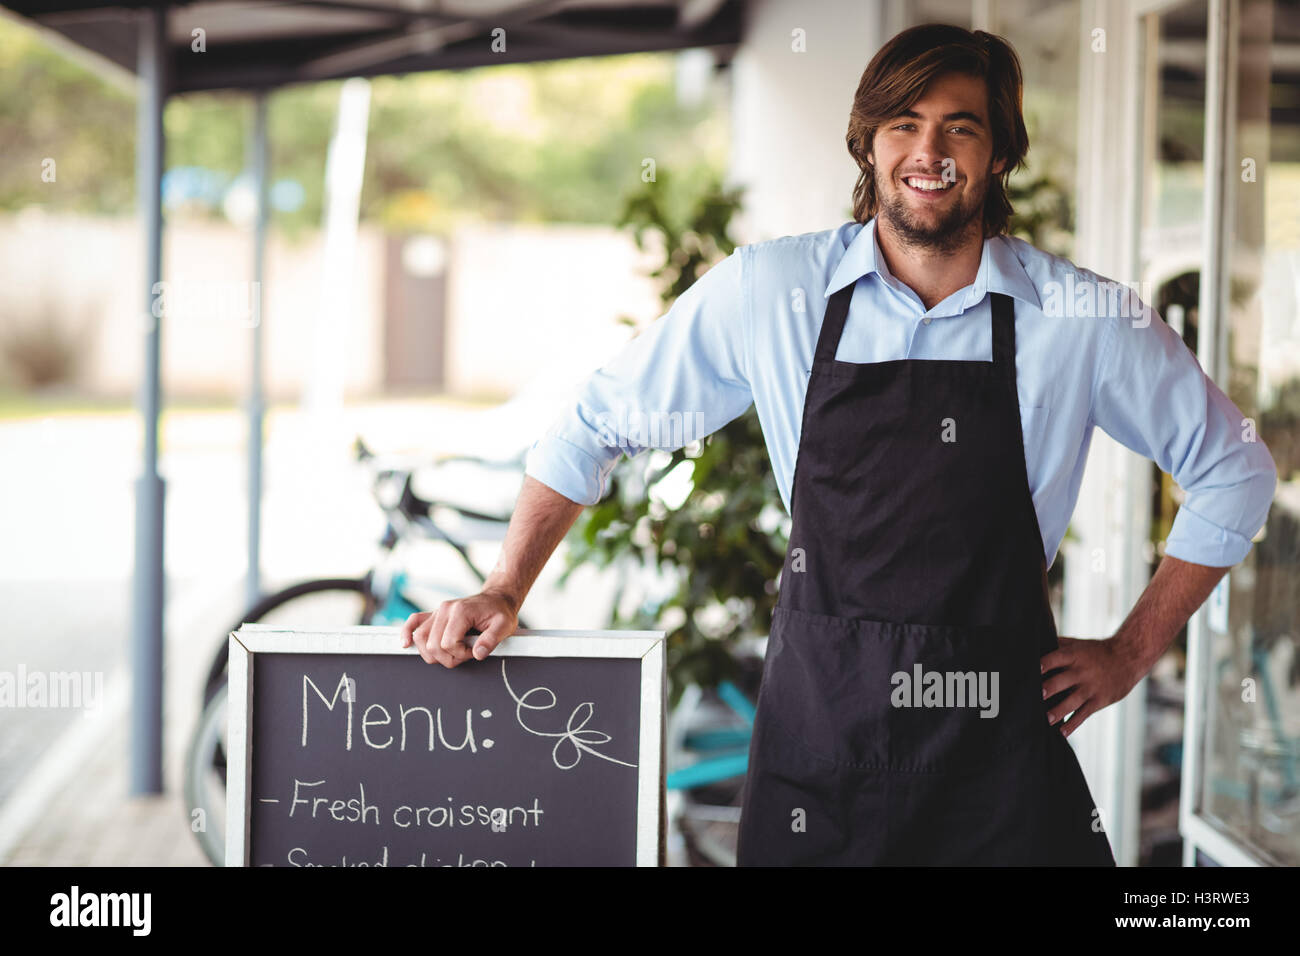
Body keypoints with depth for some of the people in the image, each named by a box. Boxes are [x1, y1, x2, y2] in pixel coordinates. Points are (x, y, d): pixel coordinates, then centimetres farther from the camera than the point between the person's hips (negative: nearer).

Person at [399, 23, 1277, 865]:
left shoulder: (1086, 317, -3)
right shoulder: (769, 290, -2)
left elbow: (1236, 469, 9)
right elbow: (598, 425, 9)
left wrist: (1133, 652, 6)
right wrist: (506, 593, 4)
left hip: (999, 744, 0)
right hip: (818, 727, 1)